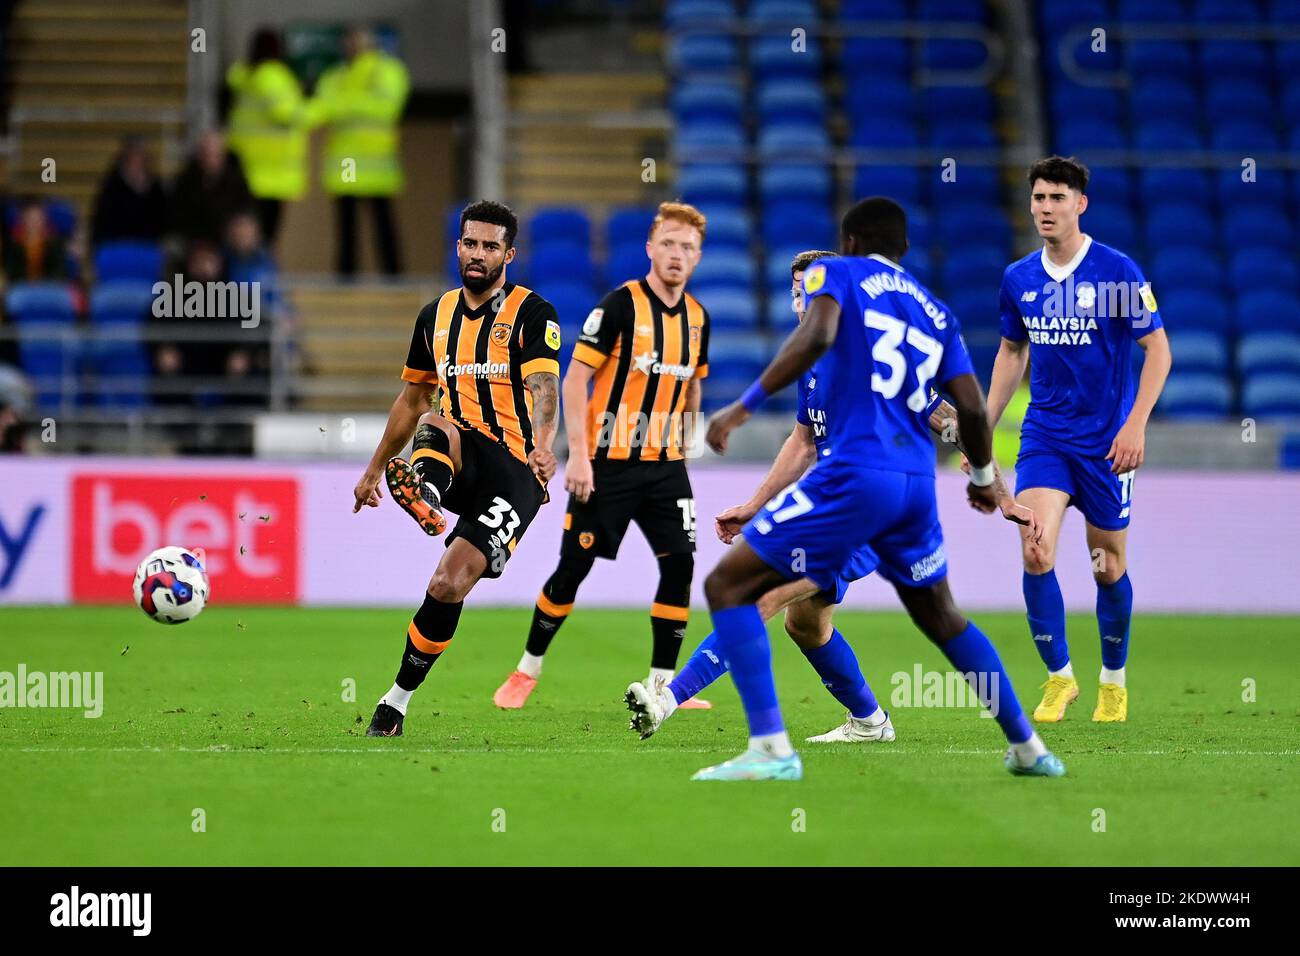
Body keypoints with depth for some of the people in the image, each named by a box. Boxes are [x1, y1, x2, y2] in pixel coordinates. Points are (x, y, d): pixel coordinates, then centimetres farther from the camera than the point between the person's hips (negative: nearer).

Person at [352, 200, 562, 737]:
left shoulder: (532, 314, -3)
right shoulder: (436, 315, 13)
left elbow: (543, 388, -20)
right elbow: (413, 398, 25)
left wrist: (542, 445, -40)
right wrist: (373, 470, 26)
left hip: (513, 469, -4)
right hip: (457, 464, 4)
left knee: (449, 584, -16)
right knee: (435, 425, -32)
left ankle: (398, 701, -3)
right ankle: (425, 496, -63)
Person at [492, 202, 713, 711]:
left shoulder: (697, 316, 6)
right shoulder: (620, 305, -12)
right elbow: (575, 379, -12)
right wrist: (578, 455, -18)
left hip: (664, 465, 5)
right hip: (607, 462, -5)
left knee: (680, 564, -5)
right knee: (573, 567, -1)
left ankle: (661, 685, 3)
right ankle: (527, 669, 17)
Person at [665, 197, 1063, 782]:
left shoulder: (835, 274, 7)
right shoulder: (934, 311, 20)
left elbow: (816, 337, -15)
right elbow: (972, 408, 14)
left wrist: (744, 406, -16)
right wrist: (983, 476, 32)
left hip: (853, 475, -6)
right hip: (917, 482, 6)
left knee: (728, 585, 0)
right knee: (939, 616, 28)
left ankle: (771, 749, -14)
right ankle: (1028, 748, 28)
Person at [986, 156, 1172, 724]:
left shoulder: (1117, 272, -10)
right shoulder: (1018, 279, 3)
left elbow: (1158, 348, -7)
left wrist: (1136, 424, -17)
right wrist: (985, 427, 12)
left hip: (1106, 439, -3)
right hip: (1044, 436, 3)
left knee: (1108, 565, 7)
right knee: (1035, 553, -15)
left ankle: (1113, 680, 28)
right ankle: (1059, 678, -1)